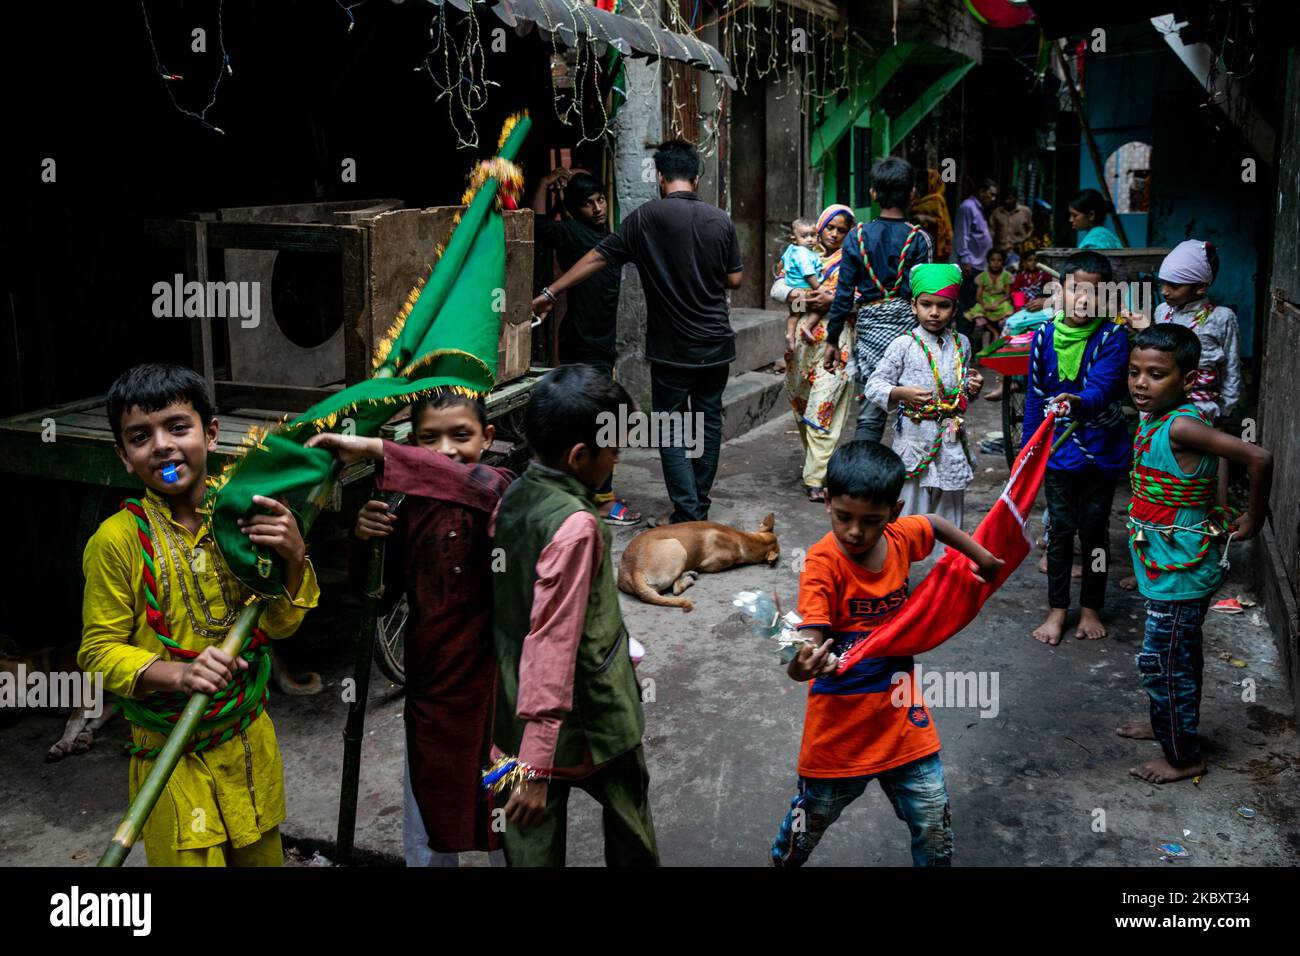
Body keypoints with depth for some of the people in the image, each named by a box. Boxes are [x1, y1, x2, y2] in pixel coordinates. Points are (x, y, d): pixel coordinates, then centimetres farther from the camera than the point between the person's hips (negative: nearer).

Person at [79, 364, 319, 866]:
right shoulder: (117, 540, -15)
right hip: (172, 756, -3)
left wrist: (294, 557, -21)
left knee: (262, 854, 18)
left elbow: (280, 624, -2)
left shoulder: (243, 513, -6)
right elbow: (99, 652, -11)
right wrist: (178, 674, -28)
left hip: (251, 737, 4)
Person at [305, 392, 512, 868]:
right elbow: (384, 593, 7)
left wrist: (376, 449, -38)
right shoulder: (411, 509, 2)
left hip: (492, 685, -5)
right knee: (429, 839, 21)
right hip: (429, 691, 5)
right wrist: (366, 538, -14)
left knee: (506, 830, 12)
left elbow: (486, 486, -39)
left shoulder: (502, 490, -14)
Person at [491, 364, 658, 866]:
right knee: (628, 815, 20)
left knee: (533, 835, 14)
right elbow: (553, 644, -29)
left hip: (516, 715, 7)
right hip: (588, 718, -6)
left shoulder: (511, 500, -2)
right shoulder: (575, 526, -26)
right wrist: (537, 766, -28)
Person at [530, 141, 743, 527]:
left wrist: (550, 293, 1)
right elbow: (735, 279, 4)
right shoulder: (720, 219, -1)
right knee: (709, 420, 14)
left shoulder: (646, 217, -10)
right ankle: (701, 506, 22)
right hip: (717, 345, 4)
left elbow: (597, 257, -6)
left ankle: (688, 515, 0)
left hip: (672, 349, -3)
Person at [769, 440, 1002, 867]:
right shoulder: (823, 562, -22)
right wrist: (802, 665, -54)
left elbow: (936, 525, 17)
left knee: (935, 828, 9)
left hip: (901, 717, 4)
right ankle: (781, 860, 43)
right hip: (840, 720, -4)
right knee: (810, 821, 14)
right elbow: (810, 647, -33)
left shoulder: (901, 537, -7)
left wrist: (982, 557, 16)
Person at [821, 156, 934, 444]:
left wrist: (832, 340, 5)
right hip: (907, 324, -1)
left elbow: (844, 292, -1)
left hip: (870, 326, 1)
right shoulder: (919, 239, -3)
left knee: (870, 413, 4)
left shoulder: (857, 236, 0)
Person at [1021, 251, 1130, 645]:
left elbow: (1102, 388, -28)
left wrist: (1078, 403, -50)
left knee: (1094, 531, 11)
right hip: (1058, 450, 2)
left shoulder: (1112, 337, -13)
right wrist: (1029, 448, 7)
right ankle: (1057, 609, 23)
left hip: (1101, 450, -2)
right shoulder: (1045, 335, -4)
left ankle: (1091, 608, 28)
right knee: (1060, 531, 9)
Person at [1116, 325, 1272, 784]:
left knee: (1162, 662, 3)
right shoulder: (1155, 419, 2)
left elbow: (1258, 457, -32)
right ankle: (1170, 723, 44)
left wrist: (1253, 521, -20)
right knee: (1178, 655, 25)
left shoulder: (1180, 426, -25)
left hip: (1179, 572, -9)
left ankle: (1184, 757, 18)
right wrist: (1215, 514, 9)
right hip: (1170, 568, 9)